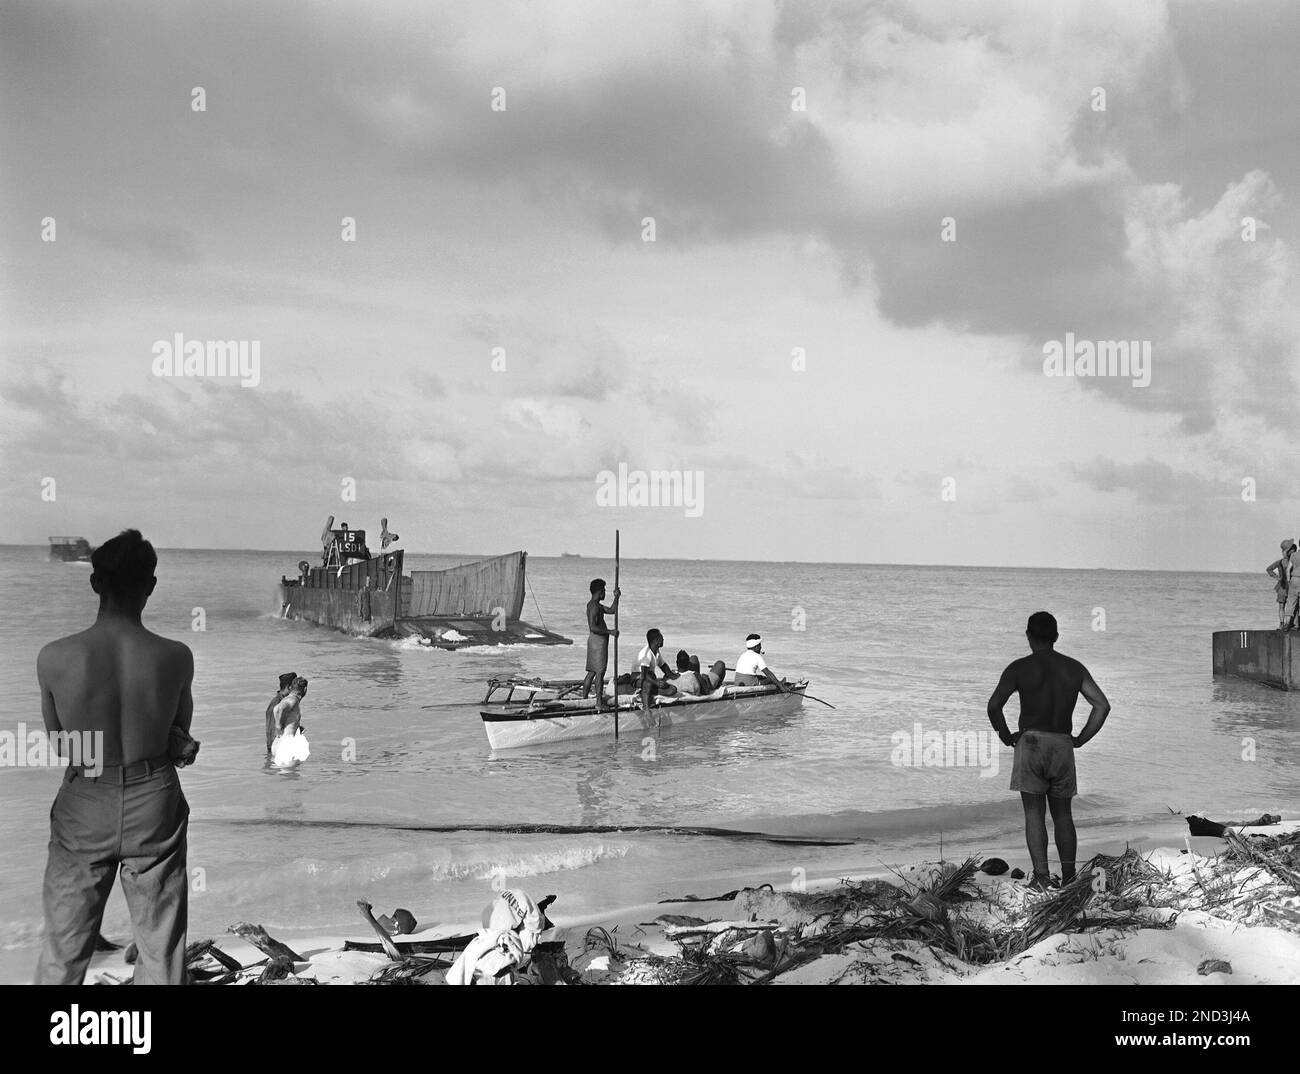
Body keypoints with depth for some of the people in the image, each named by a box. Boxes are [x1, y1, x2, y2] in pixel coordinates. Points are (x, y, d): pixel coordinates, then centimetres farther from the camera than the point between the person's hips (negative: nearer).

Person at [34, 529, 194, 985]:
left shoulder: (54, 658, -16)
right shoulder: (176, 657, -16)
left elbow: (55, 739, 0)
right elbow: (181, 742, -1)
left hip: (82, 810, 0)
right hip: (155, 807, 0)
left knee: (62, 951, 16)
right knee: (161, 950, 14)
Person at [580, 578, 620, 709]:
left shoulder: (593, 604, 15)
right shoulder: (594, 607, -16)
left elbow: (612, 611, 21)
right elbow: (593, 627, -25)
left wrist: (616, 597, 13)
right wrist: (610, 632, -21)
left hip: (594, 640, 10)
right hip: (598, 641, -10)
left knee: (591, 672, 14)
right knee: (600, 672, -8)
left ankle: (584, 698, 17)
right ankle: (599, 703, -8)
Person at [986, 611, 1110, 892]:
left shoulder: (1019, 668, -3)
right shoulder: (1074, 668, 7)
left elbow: (994, 706, -11)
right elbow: (1103, 705, 2)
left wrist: (1006, 736, 2)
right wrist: (1081, 738, 8)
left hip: (1031, 742, -3)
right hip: (1063, 746, 3)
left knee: (1034, 813, -2)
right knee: (1062, 814, 13)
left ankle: (1041, 875, -12)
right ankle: (1069, 877, 9)